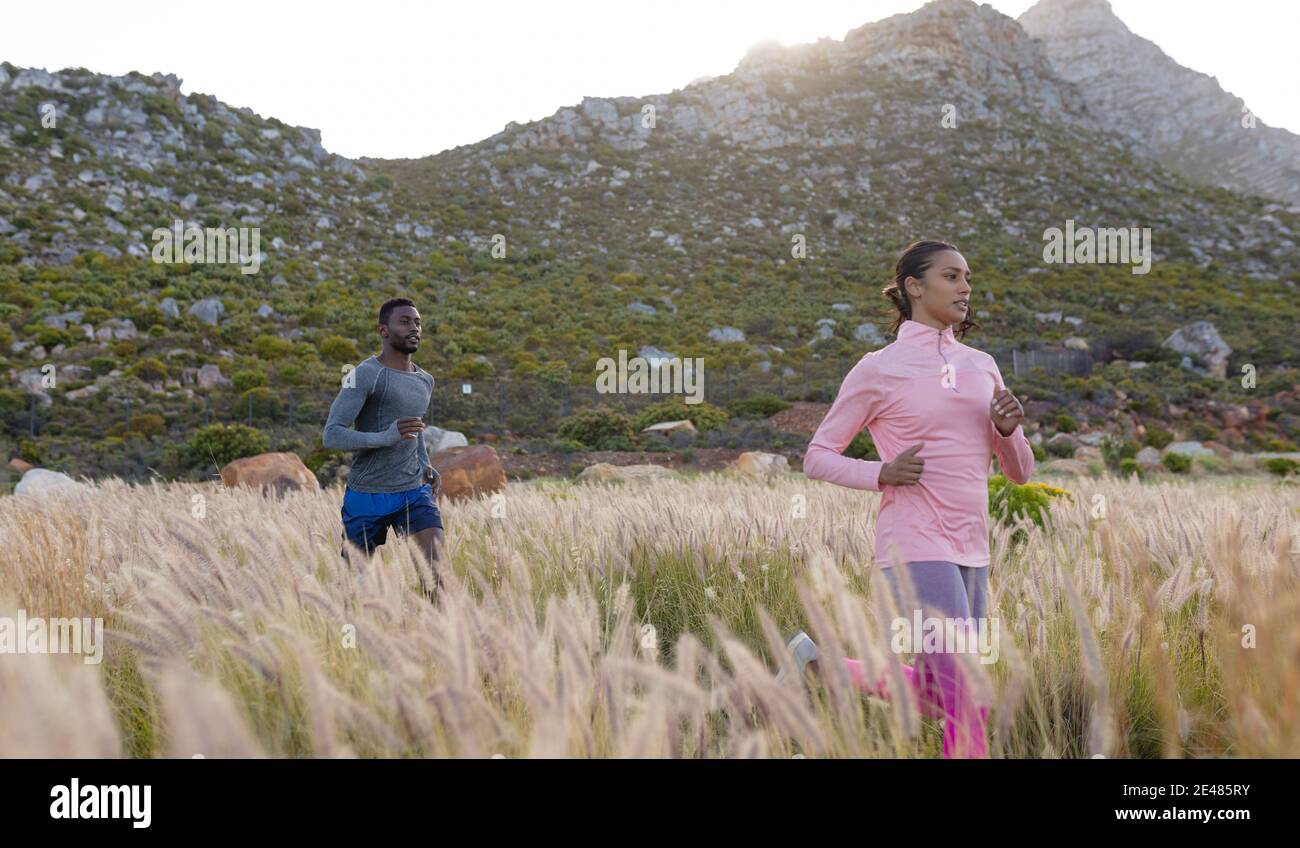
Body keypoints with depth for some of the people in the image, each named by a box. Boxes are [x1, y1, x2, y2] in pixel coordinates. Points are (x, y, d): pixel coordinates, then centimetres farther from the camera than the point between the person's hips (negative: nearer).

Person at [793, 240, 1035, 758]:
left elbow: (1019, 471, 15)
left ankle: (817, 662, 31)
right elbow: (817, 459, 1)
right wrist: (883, 473, -16)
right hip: (916, 549, -7)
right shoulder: (878, 370, -3)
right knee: (966, 704, -12)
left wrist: (1008, 428, -7)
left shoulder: (982, 366, 13)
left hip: (971, 552, 7)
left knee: (932, 699, 15)